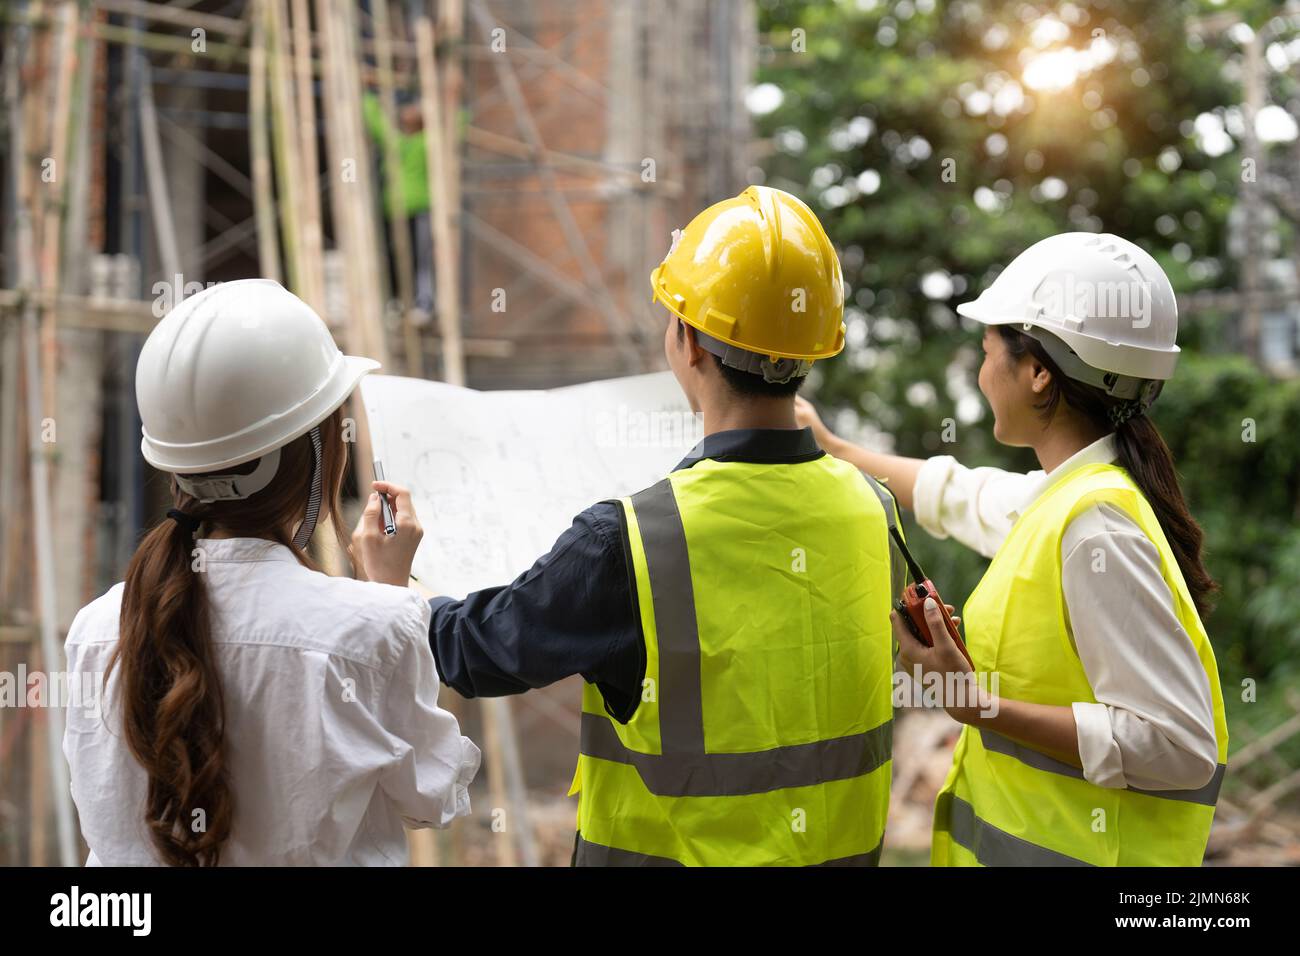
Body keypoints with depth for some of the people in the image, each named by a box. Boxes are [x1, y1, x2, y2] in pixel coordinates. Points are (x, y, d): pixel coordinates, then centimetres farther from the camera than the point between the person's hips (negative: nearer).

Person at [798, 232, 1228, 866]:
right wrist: (833, 449, 34)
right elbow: (957, 493, 24)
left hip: (1072, 846, -8)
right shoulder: (1061, 497, 2)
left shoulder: (1095, 526, -24)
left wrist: (984, 707, -26)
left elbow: (1179, 745, -27)